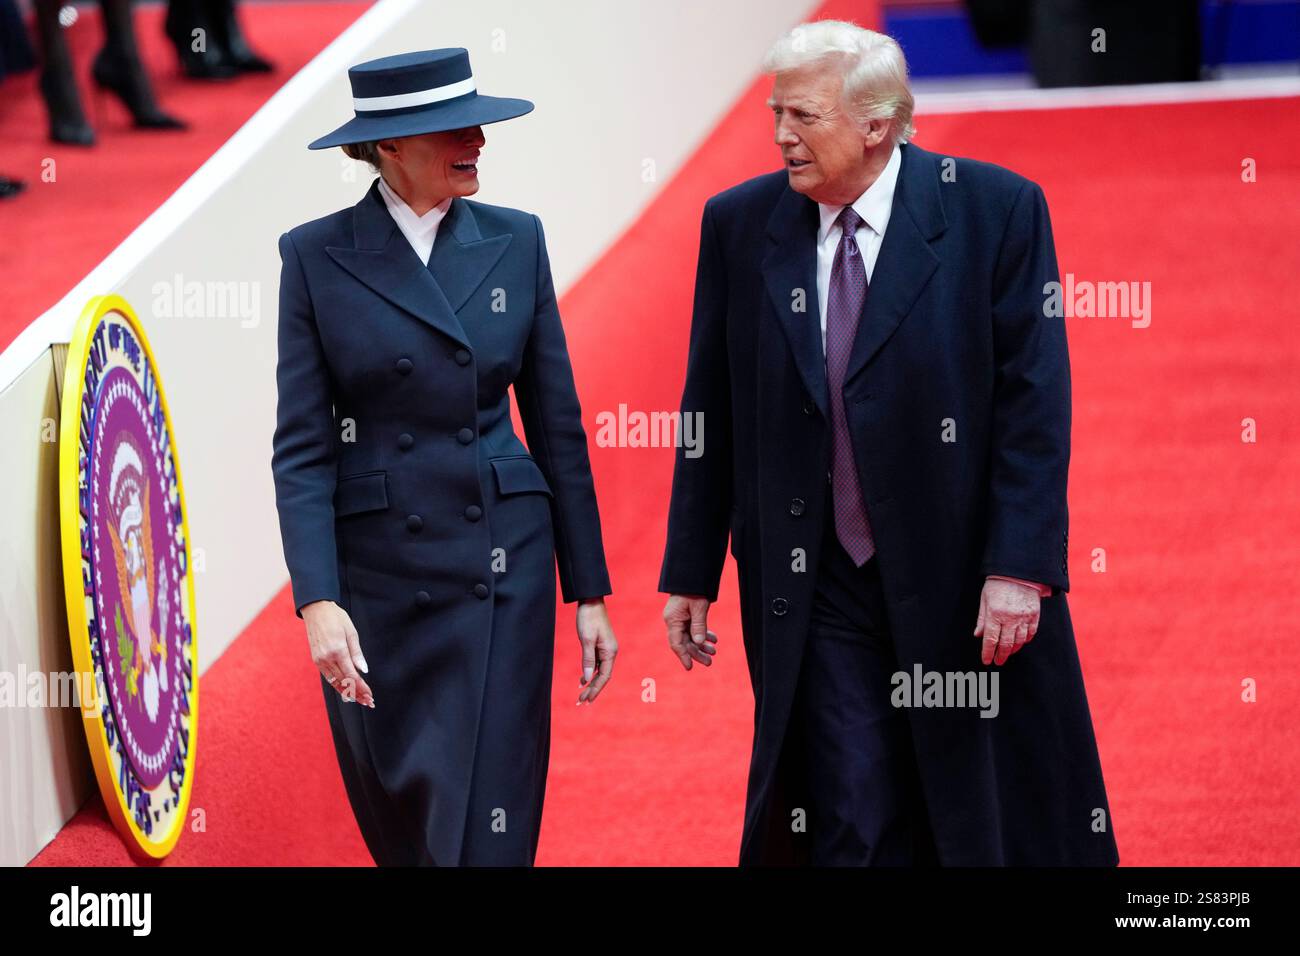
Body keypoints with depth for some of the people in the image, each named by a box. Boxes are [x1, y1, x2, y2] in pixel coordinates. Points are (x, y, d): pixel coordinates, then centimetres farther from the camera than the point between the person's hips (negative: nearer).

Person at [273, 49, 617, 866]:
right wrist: (319, 600, -18)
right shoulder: (317, 256, -3)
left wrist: (589, 590, 5)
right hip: (375, 573, 0)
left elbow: (557, 422, 6)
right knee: (396, 821, 12)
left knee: (486, 828, -5)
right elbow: (302, 446, -6)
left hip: (502, 567, 1)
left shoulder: (513, 241, 3)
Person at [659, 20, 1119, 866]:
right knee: (849, 829, 0)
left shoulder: (996, 210, -8)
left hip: (966, 584, -2)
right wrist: (691, 574, 7)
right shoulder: (740, 225, 2)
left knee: (991, 826, 8)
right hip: (822, 597, 2)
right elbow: (710, 410, 8)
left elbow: (1035, 404, -10)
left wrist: (1019, 569, -16)